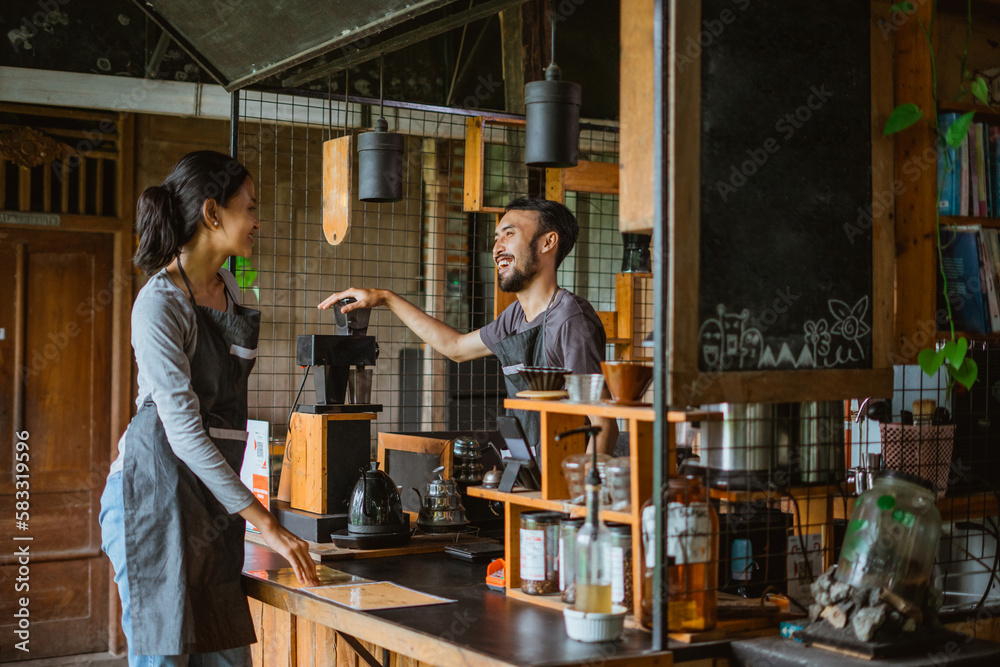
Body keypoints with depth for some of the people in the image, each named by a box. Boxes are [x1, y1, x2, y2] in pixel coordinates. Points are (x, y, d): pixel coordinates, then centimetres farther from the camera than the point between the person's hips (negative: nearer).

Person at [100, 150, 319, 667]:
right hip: (157, 491, -8)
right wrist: (265, 523, -23)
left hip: (212, 503, 8)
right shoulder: (159, 303, -13)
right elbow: (183, 428, -20)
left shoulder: (227, 289, 15)